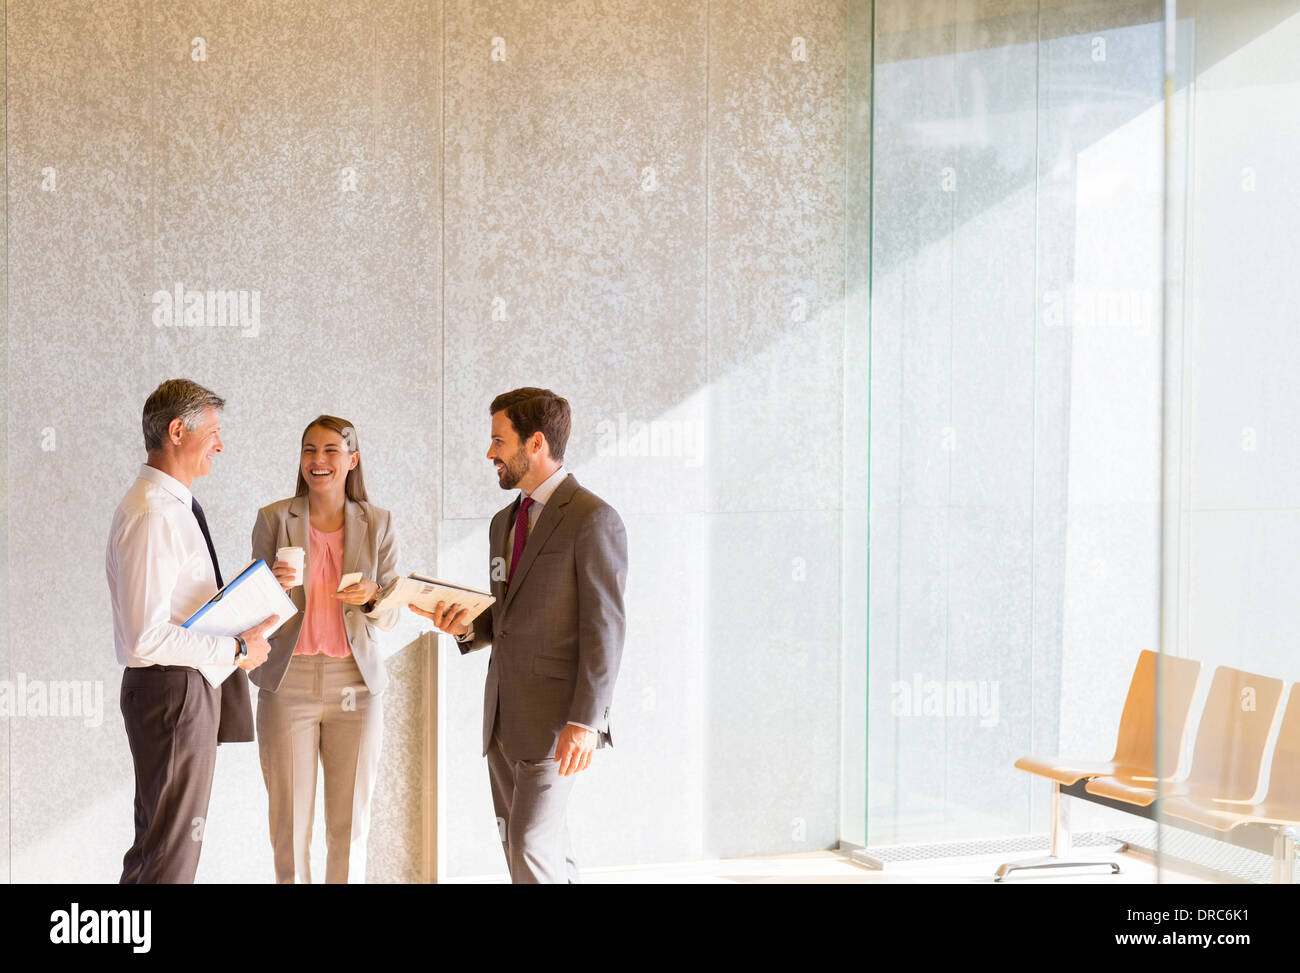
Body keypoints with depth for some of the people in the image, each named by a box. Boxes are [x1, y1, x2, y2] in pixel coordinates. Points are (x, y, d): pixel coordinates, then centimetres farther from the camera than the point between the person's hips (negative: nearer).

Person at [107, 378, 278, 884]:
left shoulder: (175, 507, 12)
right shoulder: (152, 516, -21)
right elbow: (147, 638, -27)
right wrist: (236, 648, -19)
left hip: (192, 688, 11)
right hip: (172, 690, -11)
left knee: (162, 837, 20)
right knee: (171, 847, -4)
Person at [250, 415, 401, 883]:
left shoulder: (377, 523, 5)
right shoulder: (274, 519, 2)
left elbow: (390, 615, 7)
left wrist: (371, 598, -15)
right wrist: (275, 588, -18)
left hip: (355, 685, 1)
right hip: (288, 682, -1)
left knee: (351, 825, 5)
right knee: (289, 822, 1)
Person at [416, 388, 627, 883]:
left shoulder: (593, 519, -9)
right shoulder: (505, 522, 17)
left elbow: (604, 628, -14)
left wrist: (585, 721, -20)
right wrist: (468, 627, 2)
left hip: (556, 715, -8)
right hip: (504, 714, 8)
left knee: (533, 845, -14)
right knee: (540, 850, 9)